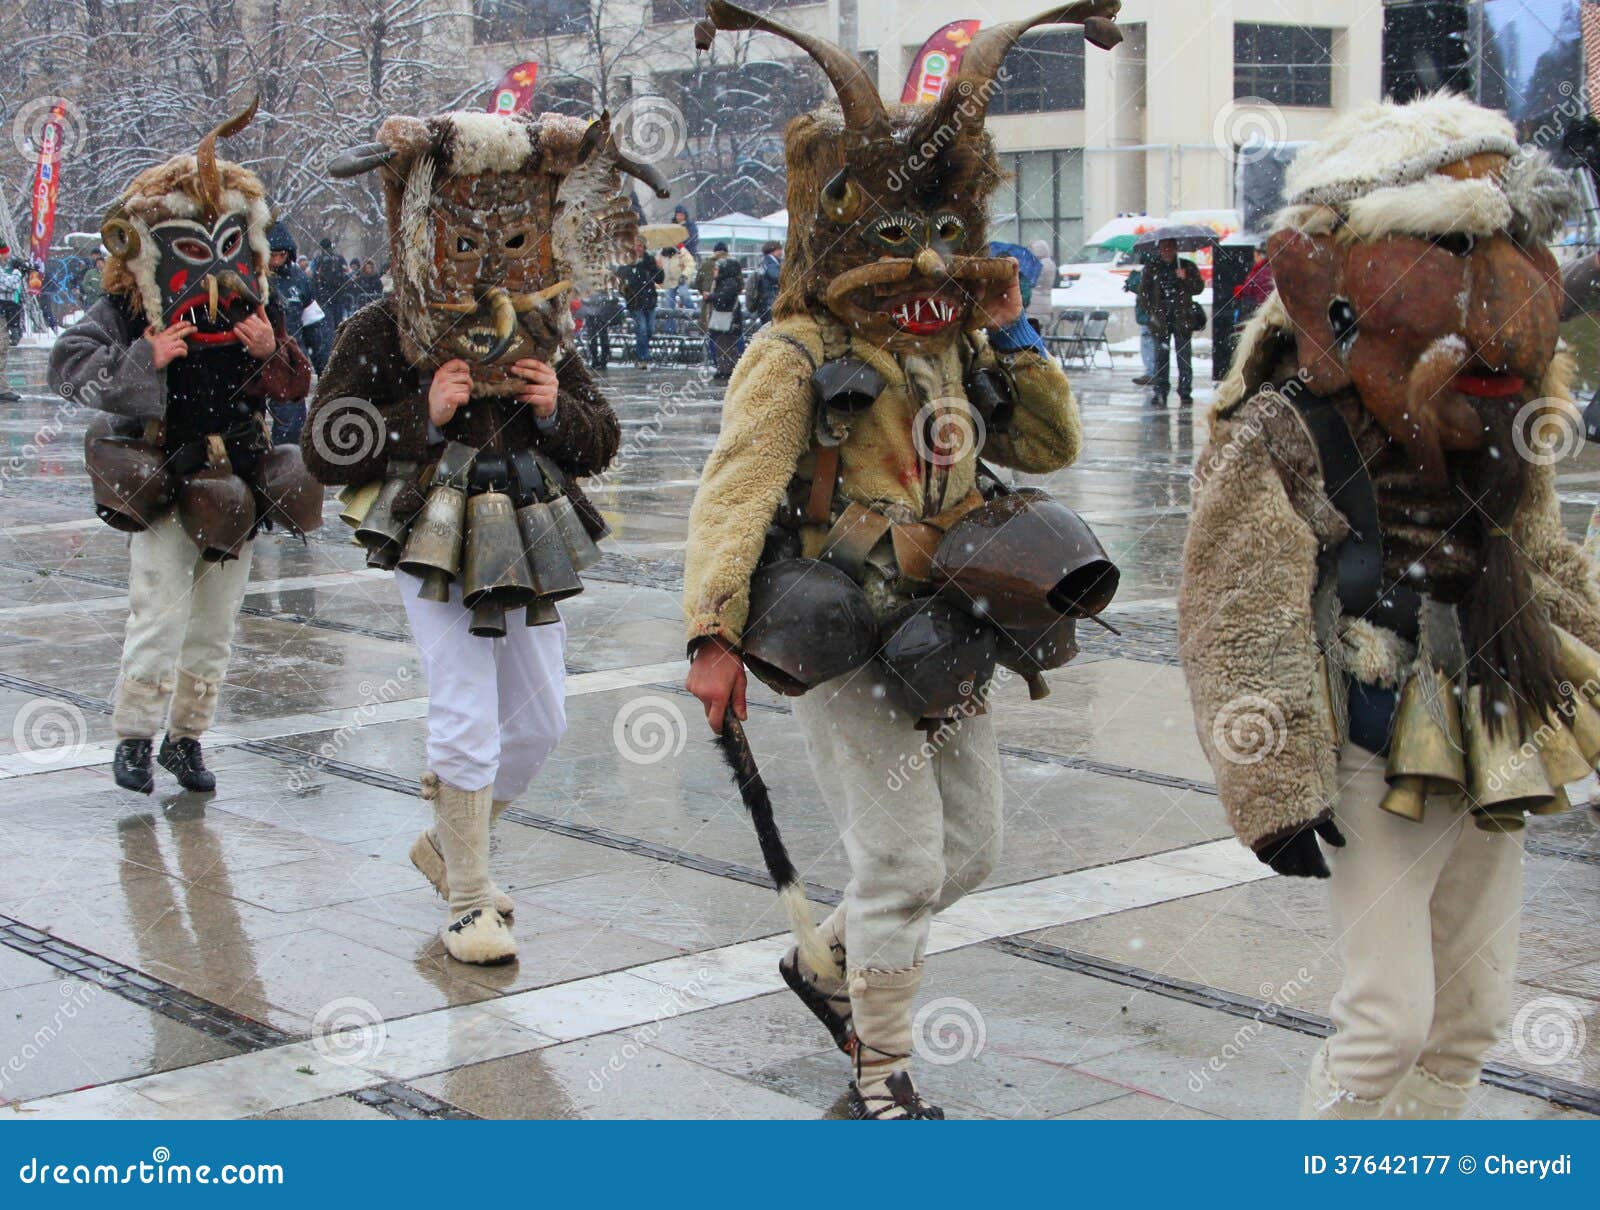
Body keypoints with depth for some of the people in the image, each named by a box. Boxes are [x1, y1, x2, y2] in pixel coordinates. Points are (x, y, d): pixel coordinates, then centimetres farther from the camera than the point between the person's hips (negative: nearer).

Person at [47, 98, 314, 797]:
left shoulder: (254, 311, 5)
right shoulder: (128, 313, -7)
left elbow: (298, 385, 6)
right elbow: (68, 365, -16)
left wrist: (271, 352, -15)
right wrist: (144, 360, -28)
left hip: (236, 492, 4)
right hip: (164, 492, -4)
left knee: (214, 626, 10)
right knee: (159, 616, -9)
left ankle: (186, 737, 23)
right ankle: (133, 737, 6)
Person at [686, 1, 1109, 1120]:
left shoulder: (960, 349, 12)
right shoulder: (800, 354, -10)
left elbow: (1052, 448, 16)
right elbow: (735, 493, -17)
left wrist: (1013, 336, 3)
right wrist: (714, 636, -27)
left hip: (946, 638, 8)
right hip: (847, 648, -7)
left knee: (970, 852, 17)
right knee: (903, 863, -7)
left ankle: (824, 963, 40)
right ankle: (882, 1072, 13)